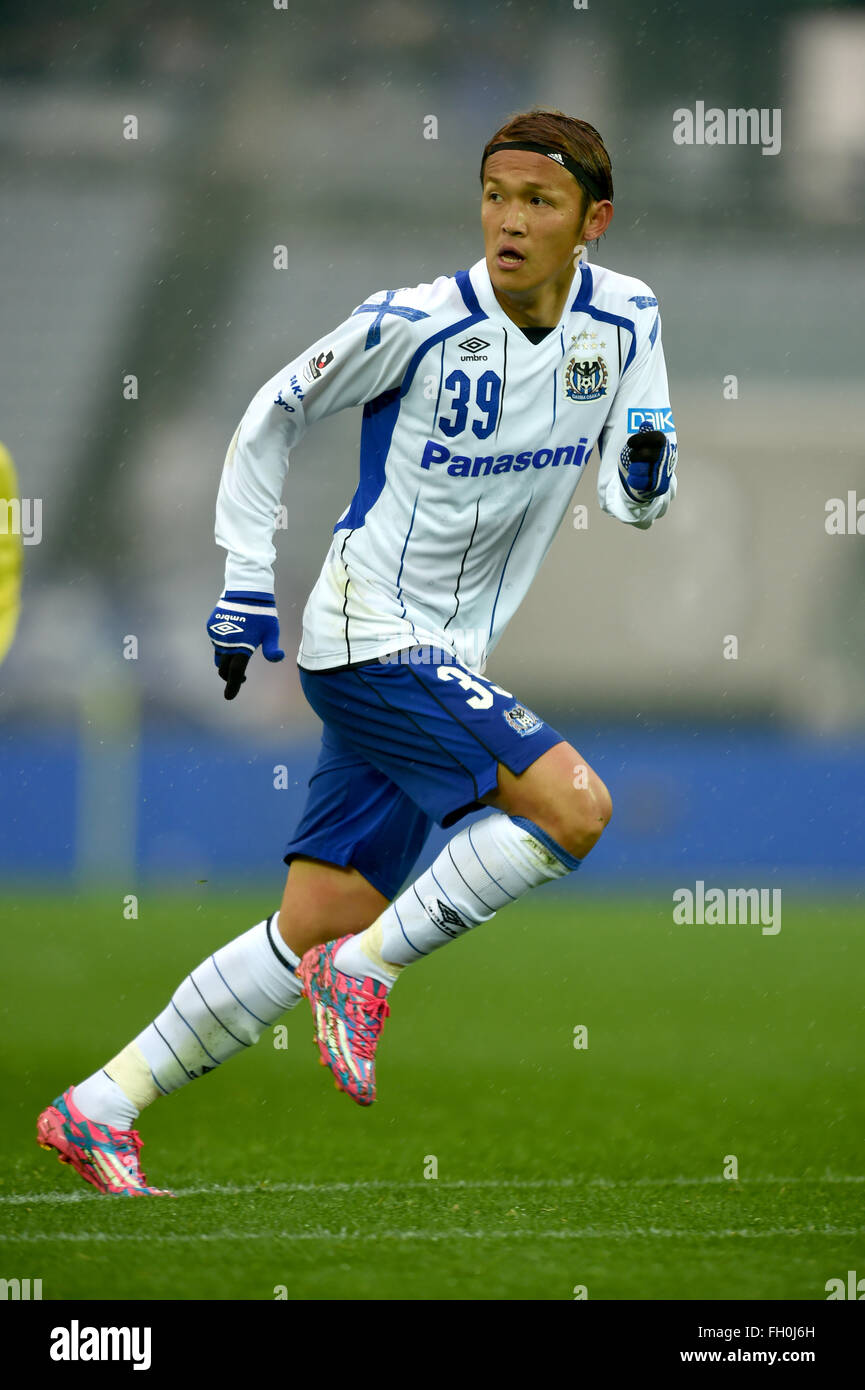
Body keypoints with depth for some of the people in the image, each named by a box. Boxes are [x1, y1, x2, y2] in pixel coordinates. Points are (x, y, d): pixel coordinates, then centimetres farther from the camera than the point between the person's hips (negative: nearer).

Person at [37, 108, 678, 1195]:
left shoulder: (625, 321, 2)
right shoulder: (414, 325, -13)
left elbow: (633, 502, 6)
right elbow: (272, 416, 1)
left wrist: (647, 474, -18)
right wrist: (245, 578, -1)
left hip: (441, 662, 6)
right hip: (368, 636, -6)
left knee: (314, 935, 5)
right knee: (574, 806, -24)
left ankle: (99, 1111, 14)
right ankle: (363, 974, -9)